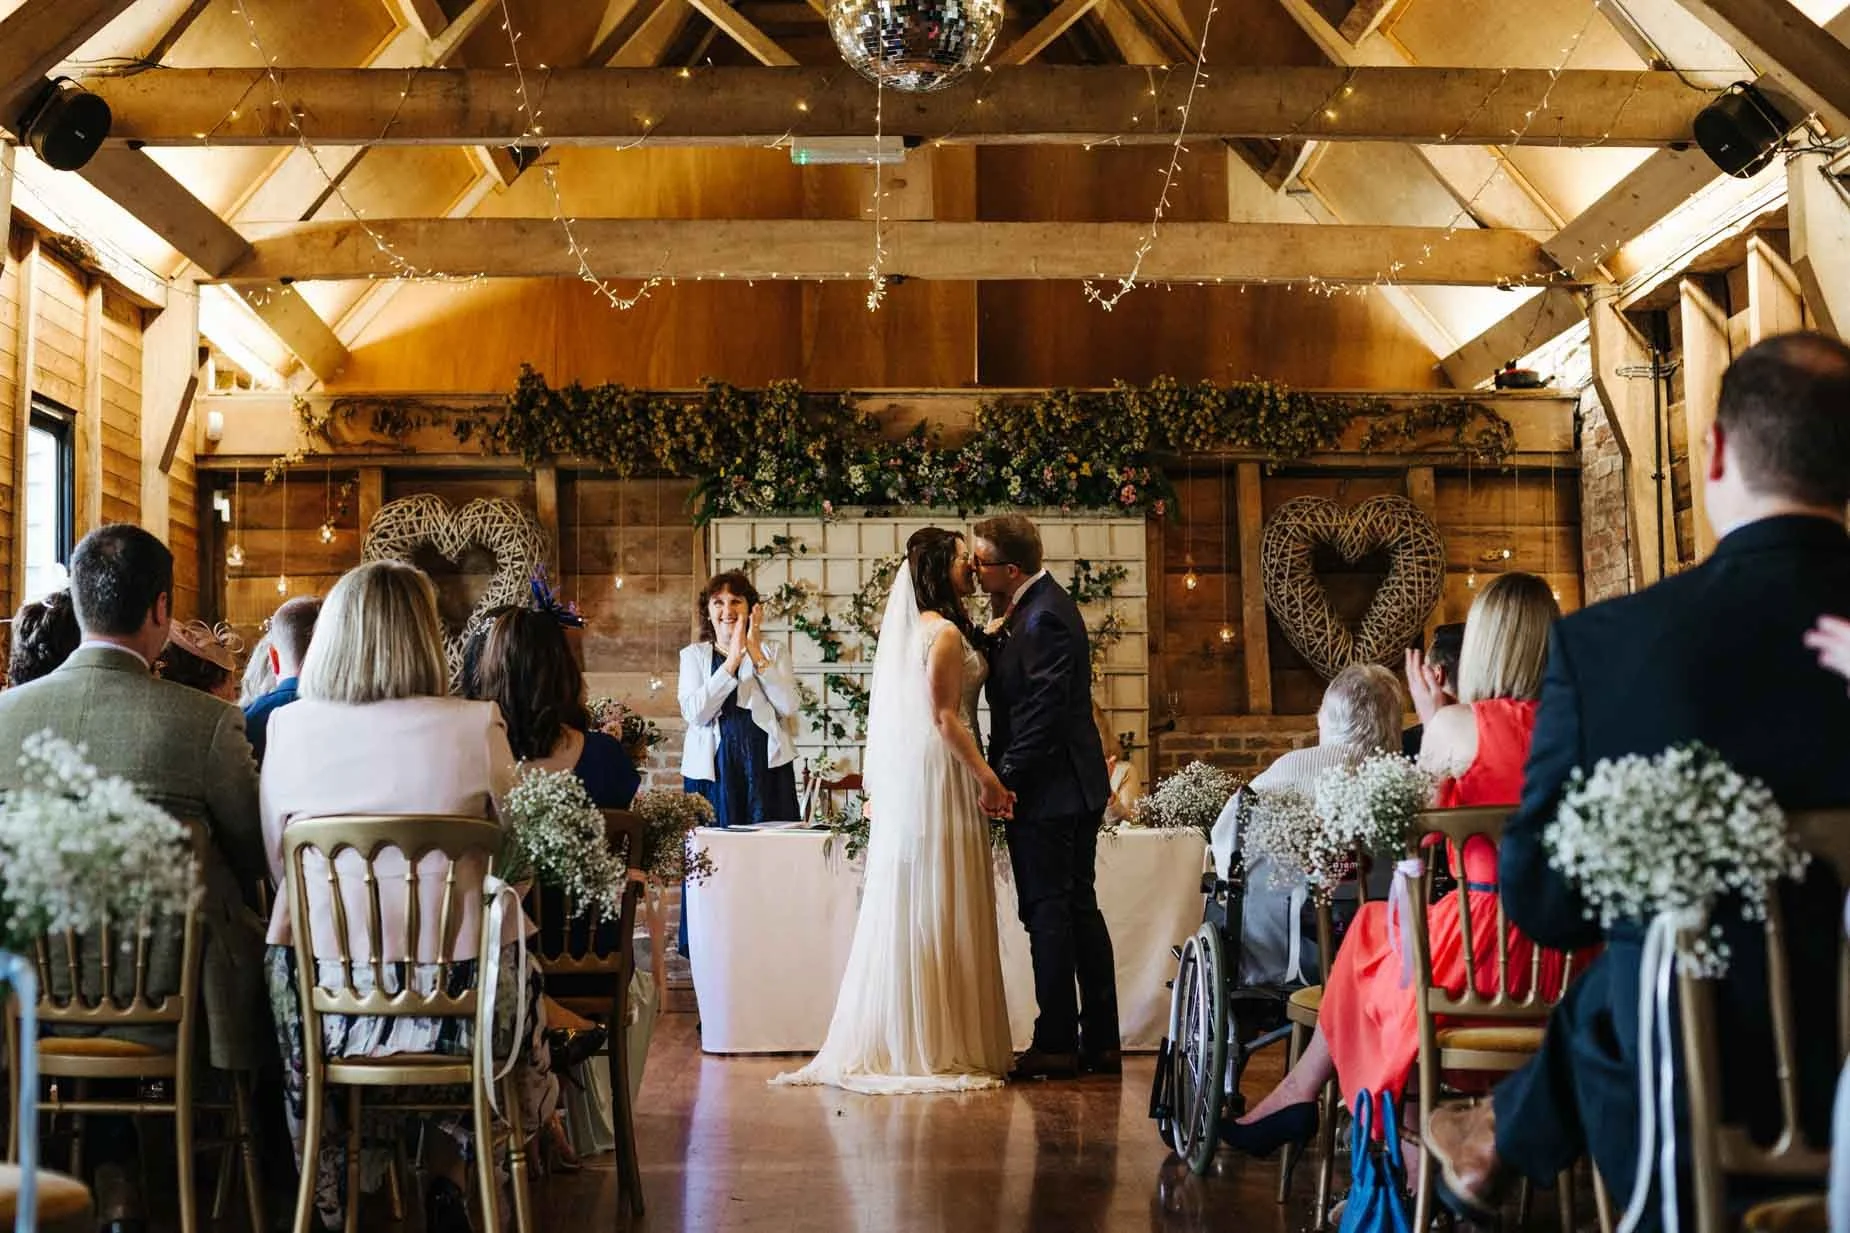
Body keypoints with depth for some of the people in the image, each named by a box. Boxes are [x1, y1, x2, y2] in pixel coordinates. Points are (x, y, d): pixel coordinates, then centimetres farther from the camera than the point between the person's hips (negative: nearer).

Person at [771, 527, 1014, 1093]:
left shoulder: (914, 628, 15)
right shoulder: (944, 633, -13)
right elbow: (944, 717, -18)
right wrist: (987, 777, -17)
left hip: (909, 781, 9)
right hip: (940, 778, -9)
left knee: (910, 913, 10)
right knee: (940, 913, -5)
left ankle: (896, 1041, 13)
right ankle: (937, 1047, 0)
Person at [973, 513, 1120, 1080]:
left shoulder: (1043, 617, -18)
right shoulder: (1036, 606, 14)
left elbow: (1042, 715, -22)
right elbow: (1016, 694, 14)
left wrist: (1003, 779, -18)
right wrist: (999, 631, 1)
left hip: (1047, 792, -10)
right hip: (1074, 788, 10)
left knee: (1049, 912, -4)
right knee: (1080, 909, 12)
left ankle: (1057, 1044, 3)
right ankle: (1100, 1041, 17)